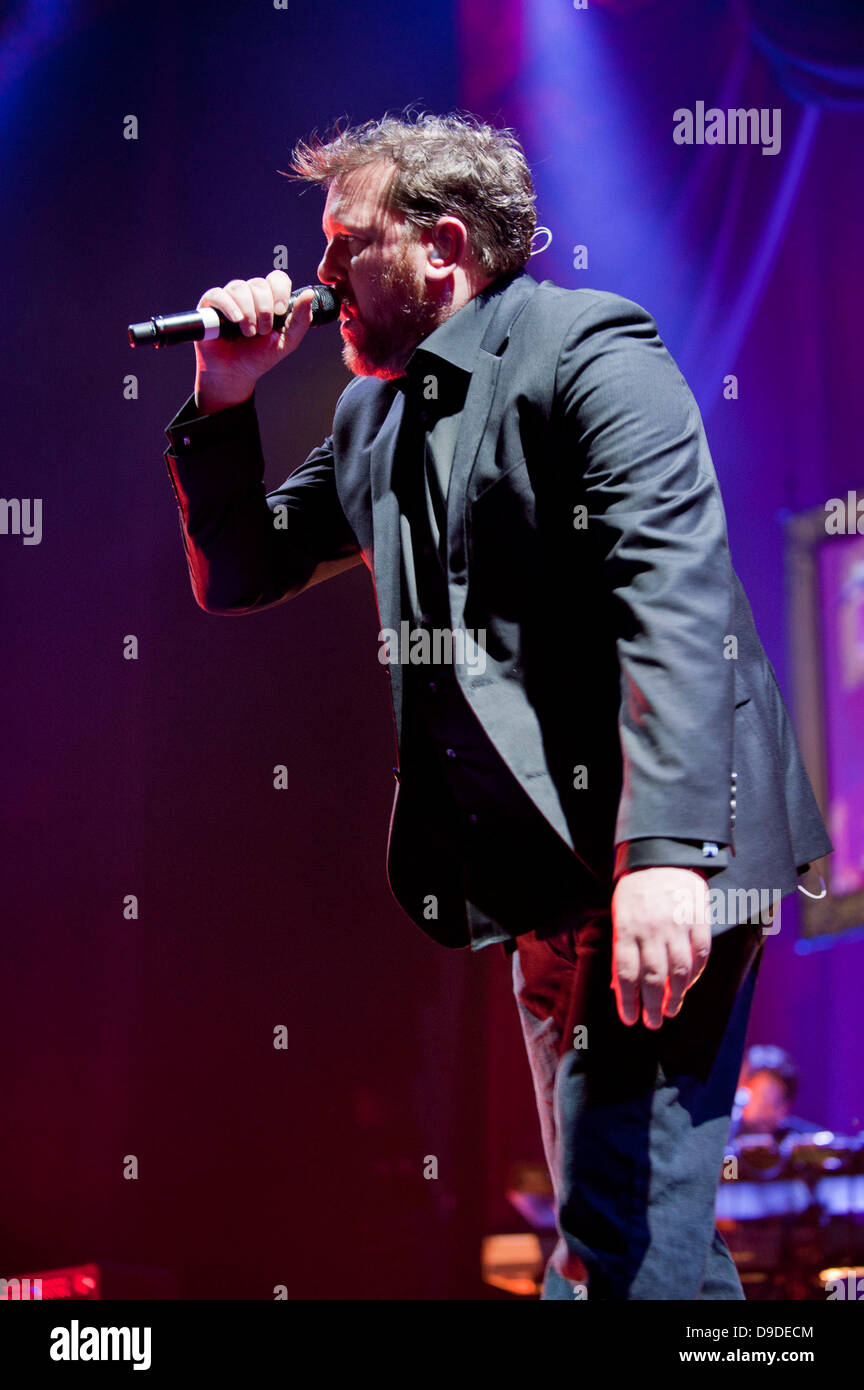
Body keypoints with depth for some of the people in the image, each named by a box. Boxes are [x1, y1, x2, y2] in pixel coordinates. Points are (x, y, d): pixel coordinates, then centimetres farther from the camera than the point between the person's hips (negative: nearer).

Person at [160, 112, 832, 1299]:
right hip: (545, 869, 9)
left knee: (619, 1242, -13)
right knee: (623, 1230, 11)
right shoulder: (374, 415, 18)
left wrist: (666, 849, -31)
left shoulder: (587, 348, -8)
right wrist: (225, 403, 9)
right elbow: (239, 577, 25)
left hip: (661, 864, -9)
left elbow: (676, 600, -20)